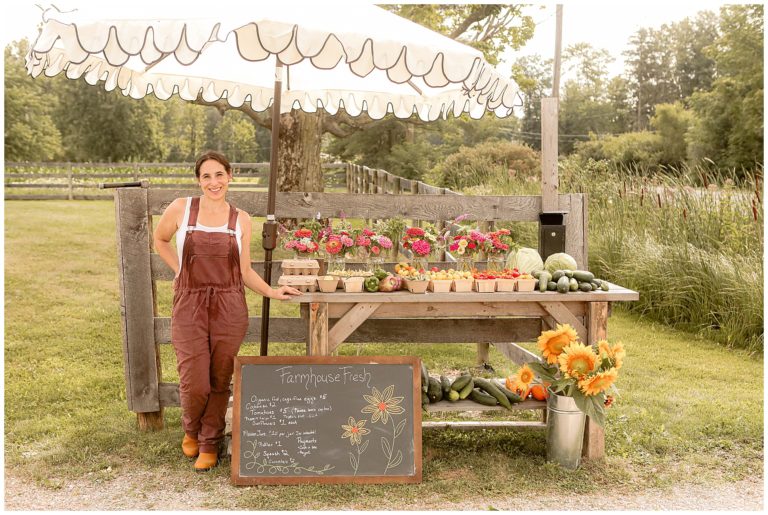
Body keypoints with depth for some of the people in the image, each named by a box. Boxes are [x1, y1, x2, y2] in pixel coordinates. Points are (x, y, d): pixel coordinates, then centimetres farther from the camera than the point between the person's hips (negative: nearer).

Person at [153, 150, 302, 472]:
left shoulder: (241, 220, 4)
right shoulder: (181, 209, 0)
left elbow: (245, 272, 8)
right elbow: (160, 240, 18)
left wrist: (273, 292, -2)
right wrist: (181, 271, 9)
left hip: (230, 309, 1)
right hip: (189, 307, -1)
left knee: (219, 382, 6)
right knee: (194, 384, -3)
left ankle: (209, 444, 28)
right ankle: (191, 430, 31)